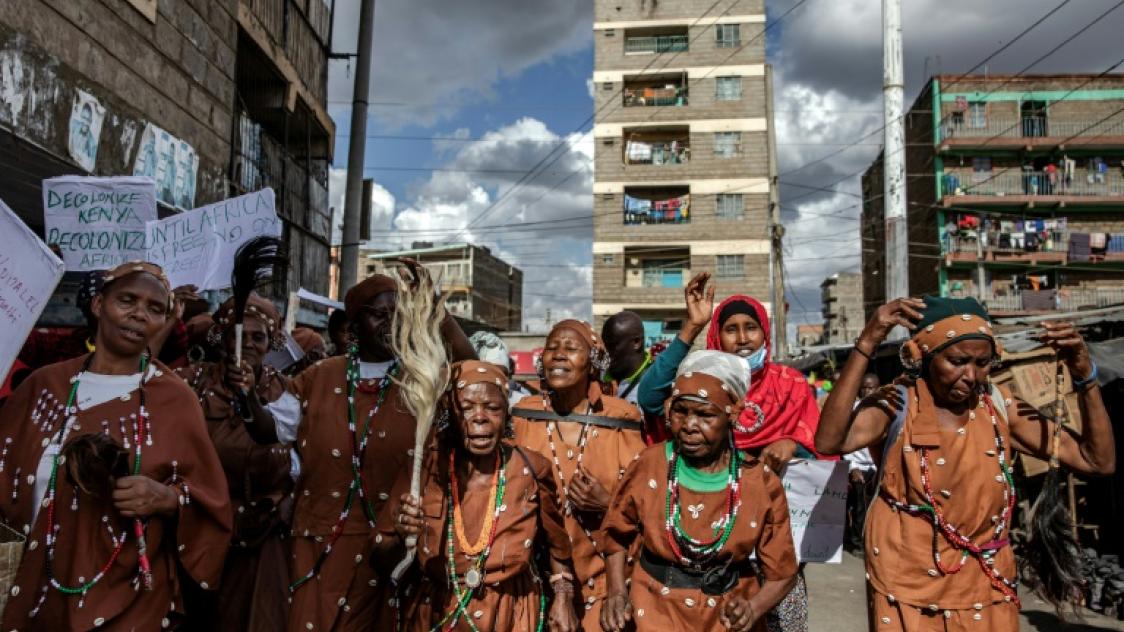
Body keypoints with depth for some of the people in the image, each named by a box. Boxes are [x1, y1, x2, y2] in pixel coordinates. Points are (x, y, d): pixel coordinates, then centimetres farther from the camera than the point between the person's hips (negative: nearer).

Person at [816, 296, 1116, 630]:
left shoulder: (1000, 406, -3)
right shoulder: (896, 404, -14)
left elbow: (1099, 461, -2)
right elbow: (828, 442, -33)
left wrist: (1085, 377, -14)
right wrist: (867, 344, -37)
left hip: (985, 590, 4)